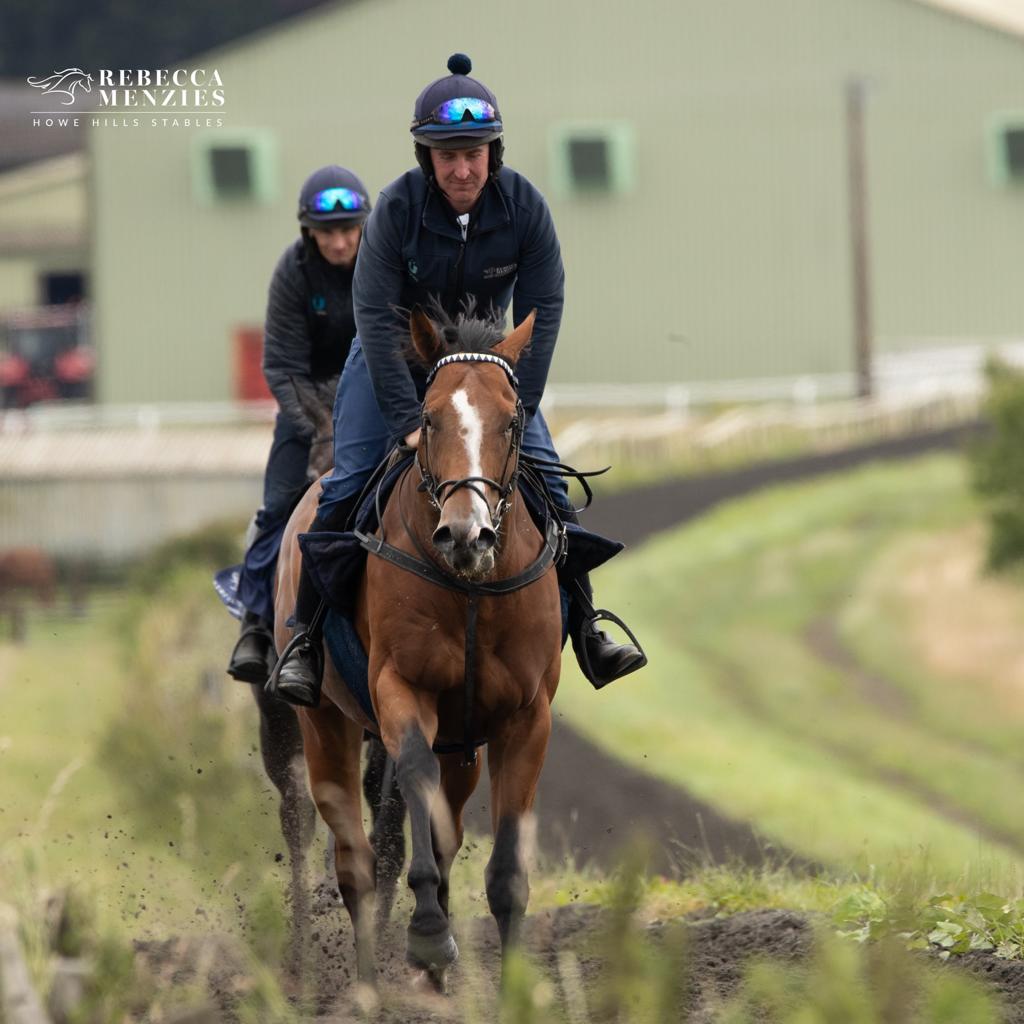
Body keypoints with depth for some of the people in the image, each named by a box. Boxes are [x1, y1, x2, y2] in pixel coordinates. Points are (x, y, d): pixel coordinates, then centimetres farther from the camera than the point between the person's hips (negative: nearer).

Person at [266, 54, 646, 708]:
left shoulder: (525, 206, -21)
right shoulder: (397, 208, -27)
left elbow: (541, 313, -17)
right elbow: (377, 317, -26)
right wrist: (409, 421, -32)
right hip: (395, 357, -2)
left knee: (546, 481, -9)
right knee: (348, 485, -15)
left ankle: (587, 631, -1)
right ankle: (307, 639, -7)